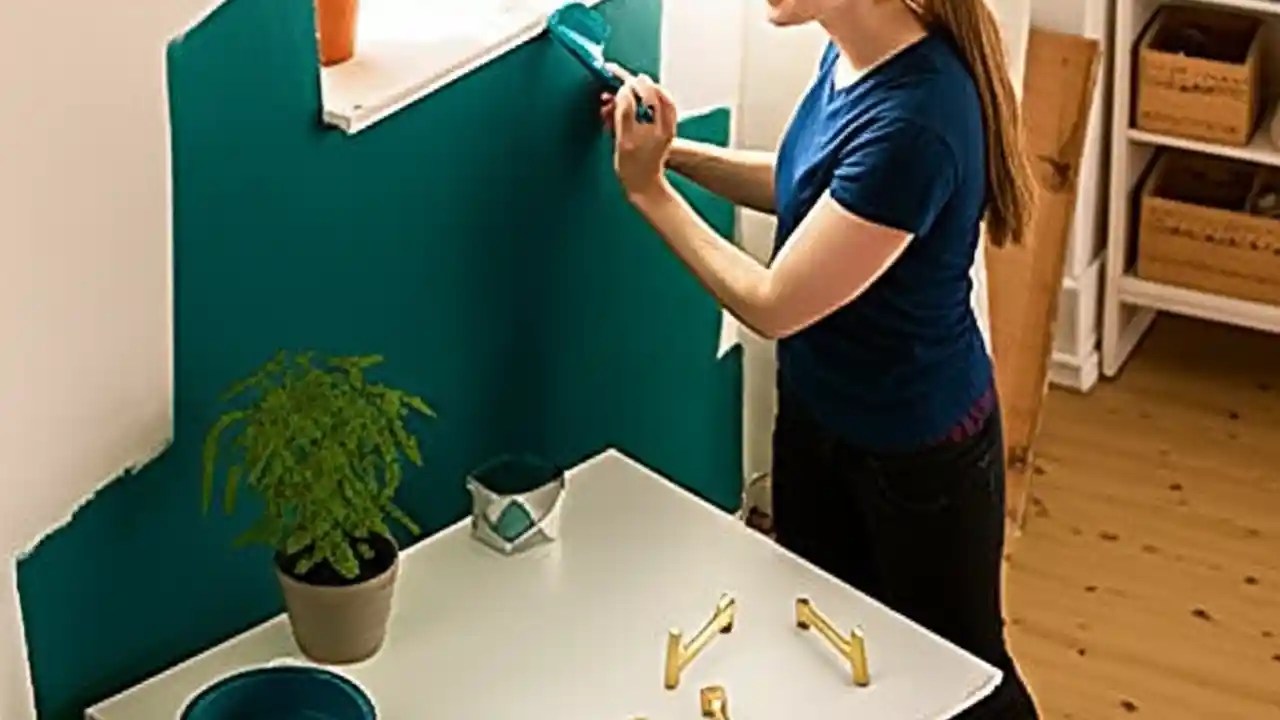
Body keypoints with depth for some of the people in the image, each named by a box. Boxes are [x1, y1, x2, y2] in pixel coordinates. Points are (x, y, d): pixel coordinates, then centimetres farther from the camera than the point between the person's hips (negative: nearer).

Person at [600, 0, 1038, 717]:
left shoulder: (913, 123, -36)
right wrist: (677, 152, -3)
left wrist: (649, 190, -17)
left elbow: (774, 305, -26)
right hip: (817, 409, 8)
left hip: (920, 444, -8)